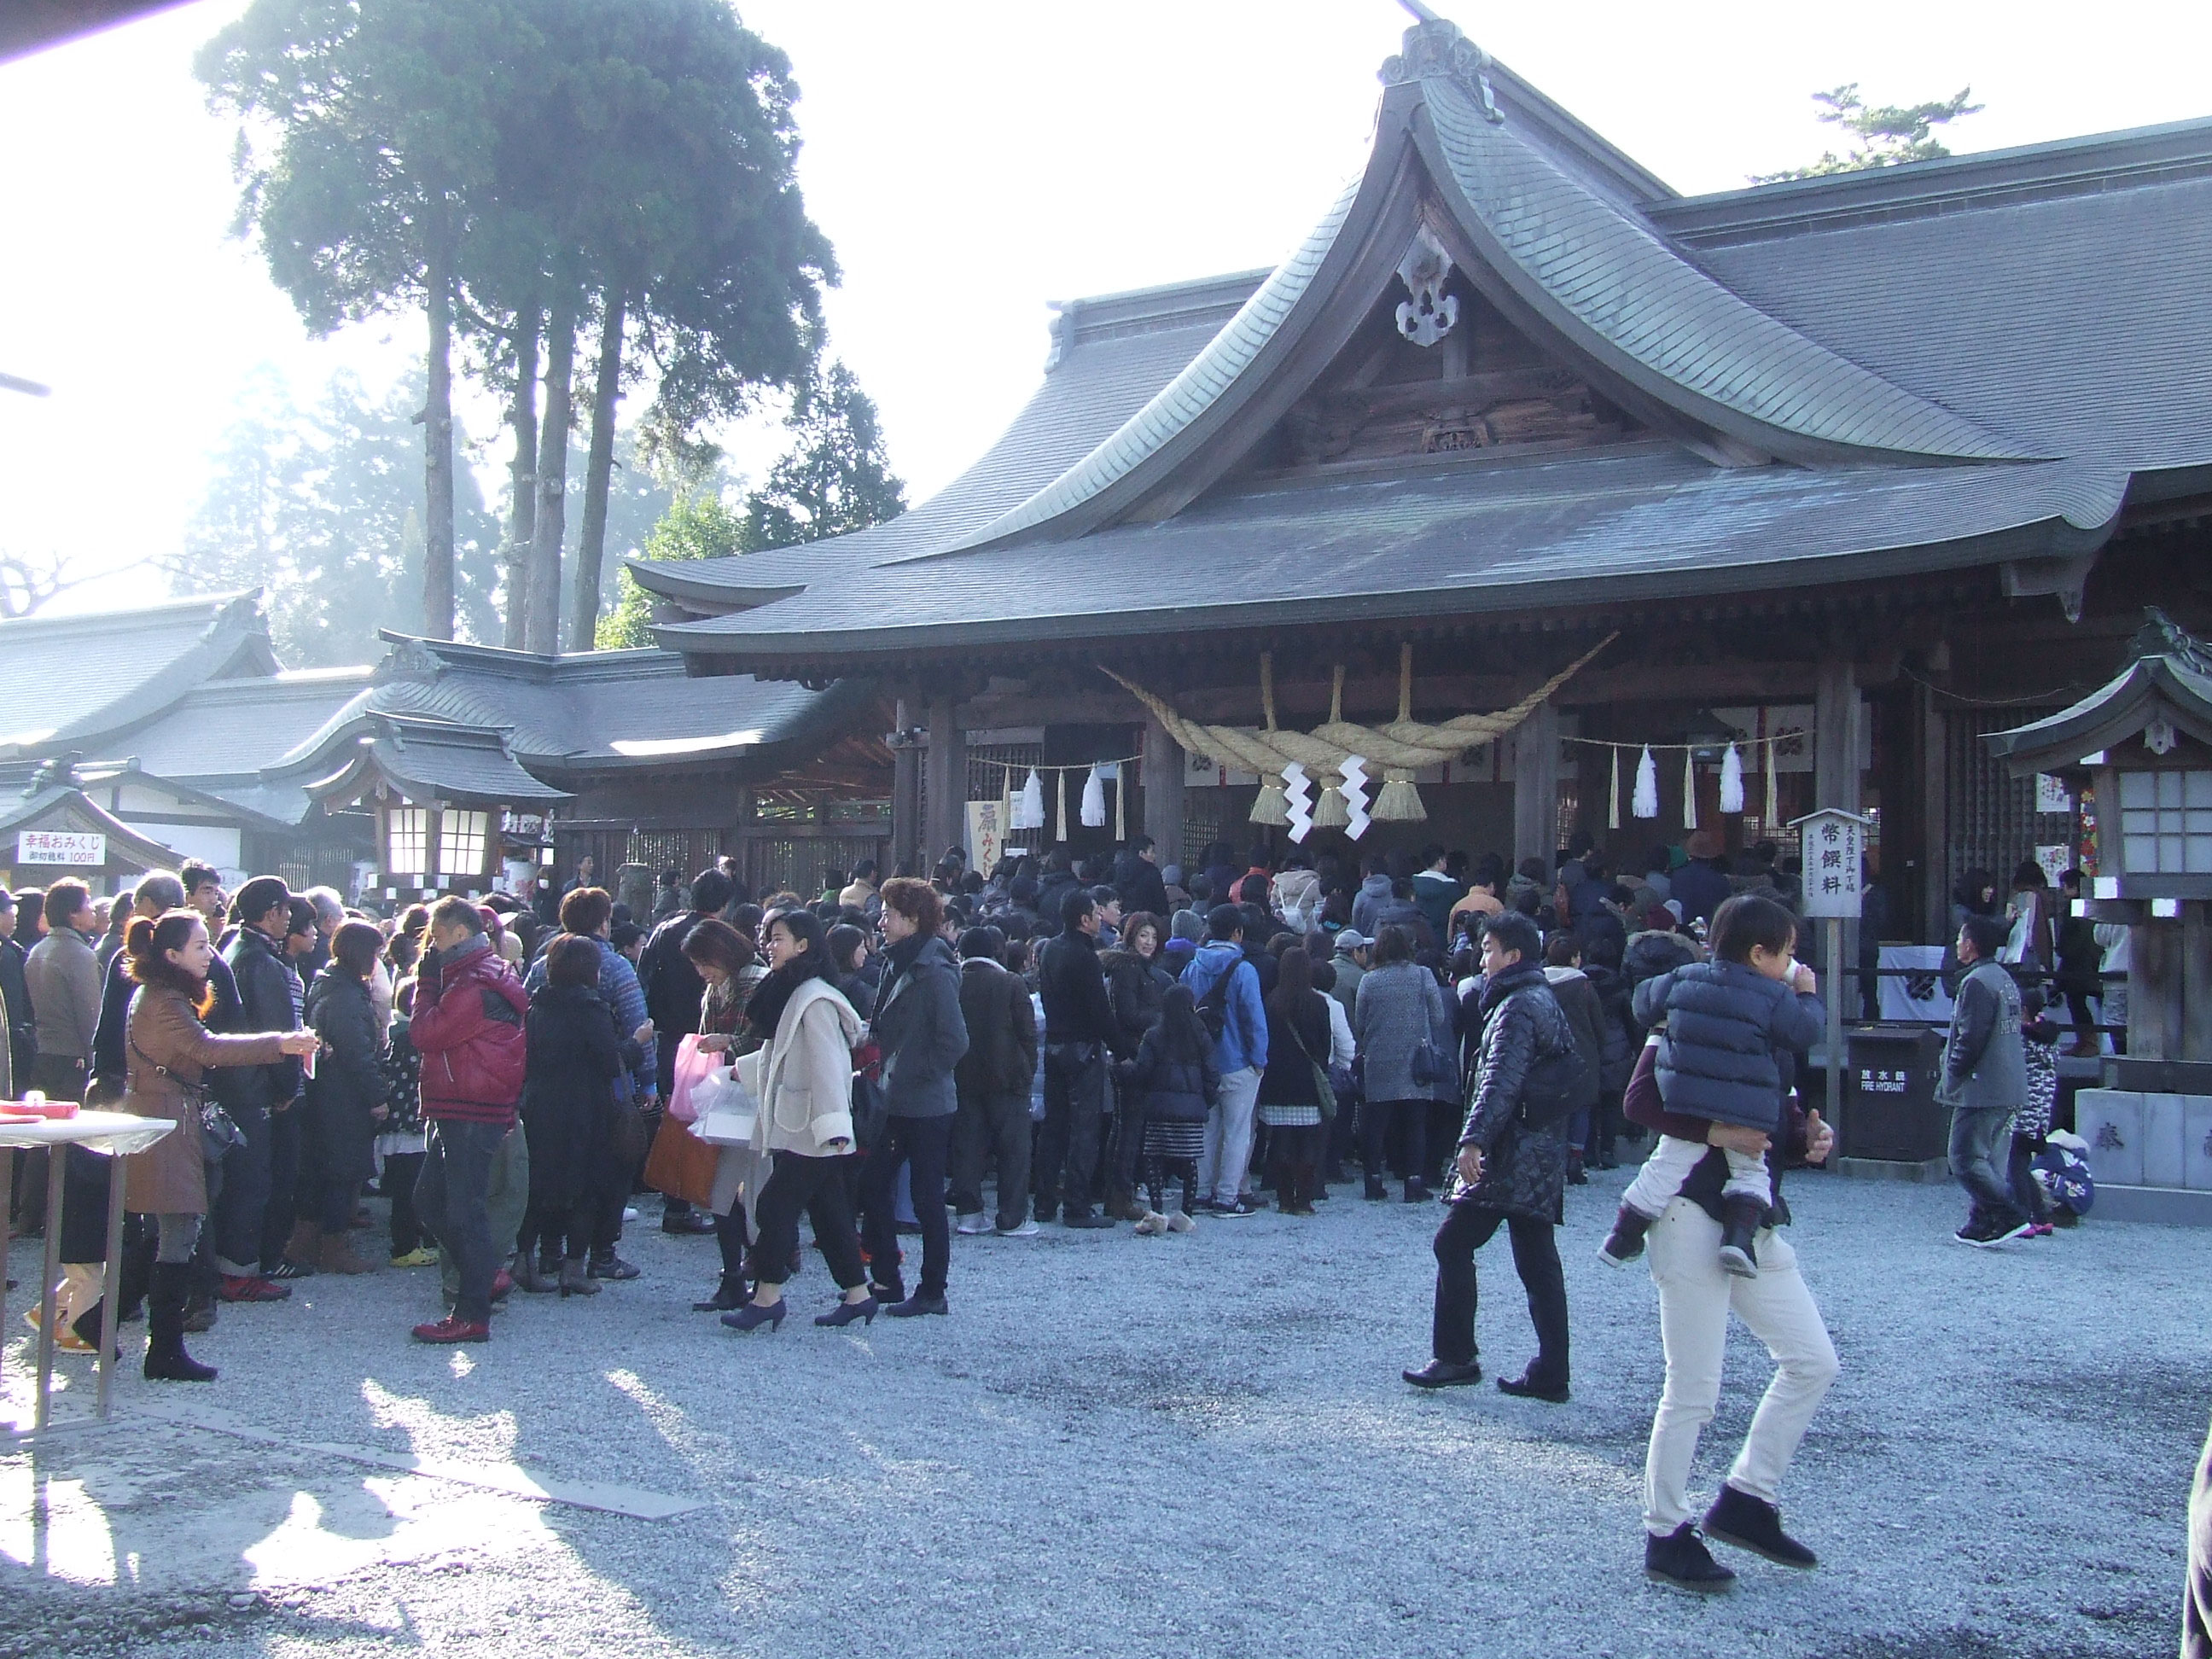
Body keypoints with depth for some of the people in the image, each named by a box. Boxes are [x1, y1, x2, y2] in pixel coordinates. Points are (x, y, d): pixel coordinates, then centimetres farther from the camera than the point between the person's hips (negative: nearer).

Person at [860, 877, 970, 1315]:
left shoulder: (934, 972, -17)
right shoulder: (896, 964, 11)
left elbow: (954, 1041, -21)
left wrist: (918, 1075, -15)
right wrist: (884, 1073, 8)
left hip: (927, 1106, -9)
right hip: (894, 1102, 9)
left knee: (927, 1198, 0)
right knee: (872, 1186, 11)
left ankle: (932, 1292, 10)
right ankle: (885, 1280, 21)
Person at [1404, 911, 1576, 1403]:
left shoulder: (1517, 1007, -12)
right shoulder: (1544, 999, 19)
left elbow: (1500, 1080, -24)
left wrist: (1473, 1139, -29)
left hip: (1509, 1155, -10)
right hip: (1543, 1155, 10)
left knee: (1453, 1245, -2)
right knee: (1538, 1262, 8)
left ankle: (1455, 1358, 1)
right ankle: (1550, 1373, 7)